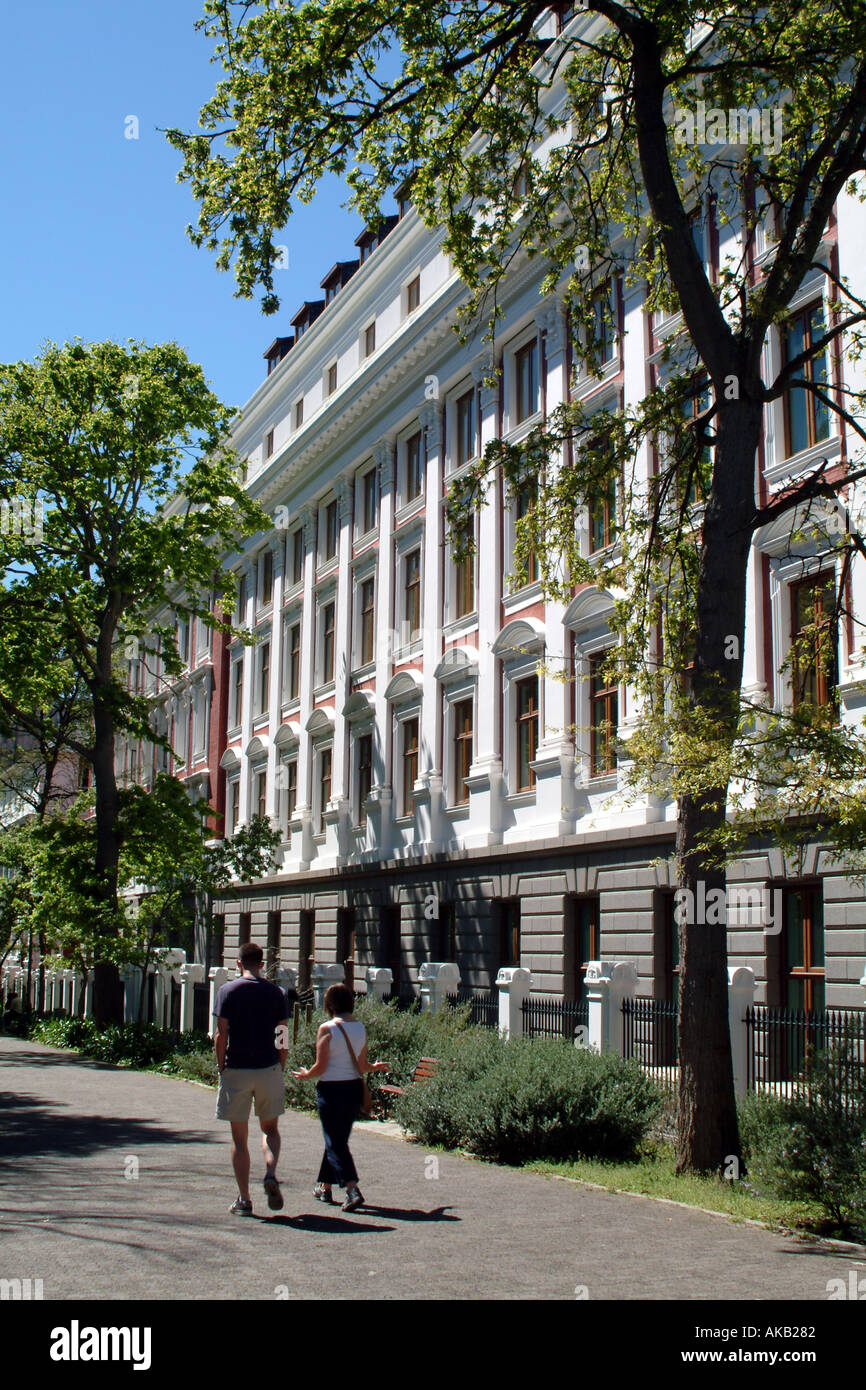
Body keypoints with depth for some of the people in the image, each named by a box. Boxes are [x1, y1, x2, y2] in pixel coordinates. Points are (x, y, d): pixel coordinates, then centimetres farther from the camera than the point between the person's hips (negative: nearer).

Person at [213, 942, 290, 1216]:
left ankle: (244, 1200, 8)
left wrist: (221, 1069, 2)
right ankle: (271, 1174, -7)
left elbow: (221, 1035, -7)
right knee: (270, 1129, 18)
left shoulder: (228, 990, -3)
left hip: (236, 1070, -1)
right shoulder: (275, 993, 2)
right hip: (268, 1069, 2)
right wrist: (281, 1070, 9)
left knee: (239, 1137, 7)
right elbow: (283, 1037, 0)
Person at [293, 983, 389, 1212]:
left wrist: (305, 1075, 8)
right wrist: (375, 1067, 24)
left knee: (335, 1142, -2)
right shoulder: (361, 1028, 2)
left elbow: (320, 1067, -12)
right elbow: (362, 1066, 3)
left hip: (331, 1090, -6)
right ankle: (325, 1186, 31)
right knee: (338, 1139, 19)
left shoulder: (327, 1029, -13)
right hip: (354, 1088, 6)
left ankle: (352, 1190, -16)